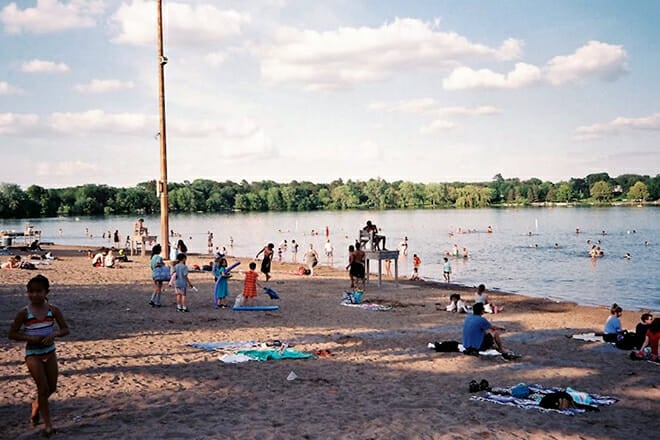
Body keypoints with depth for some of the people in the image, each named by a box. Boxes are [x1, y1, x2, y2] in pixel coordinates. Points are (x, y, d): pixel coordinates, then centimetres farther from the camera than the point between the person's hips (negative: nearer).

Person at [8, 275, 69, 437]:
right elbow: (12, 333, -6)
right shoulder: (24, 313, -12)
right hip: (33, 354, -3)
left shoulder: (53, 310, -7)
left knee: (52, 387, 11)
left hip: (49, 352, 3)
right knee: (43, 388, -6)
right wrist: (30, 338, -21)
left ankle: (36, 405, 43)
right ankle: (48, 424, 6)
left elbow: (65, 329, -1)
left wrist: (54, 334, -22)